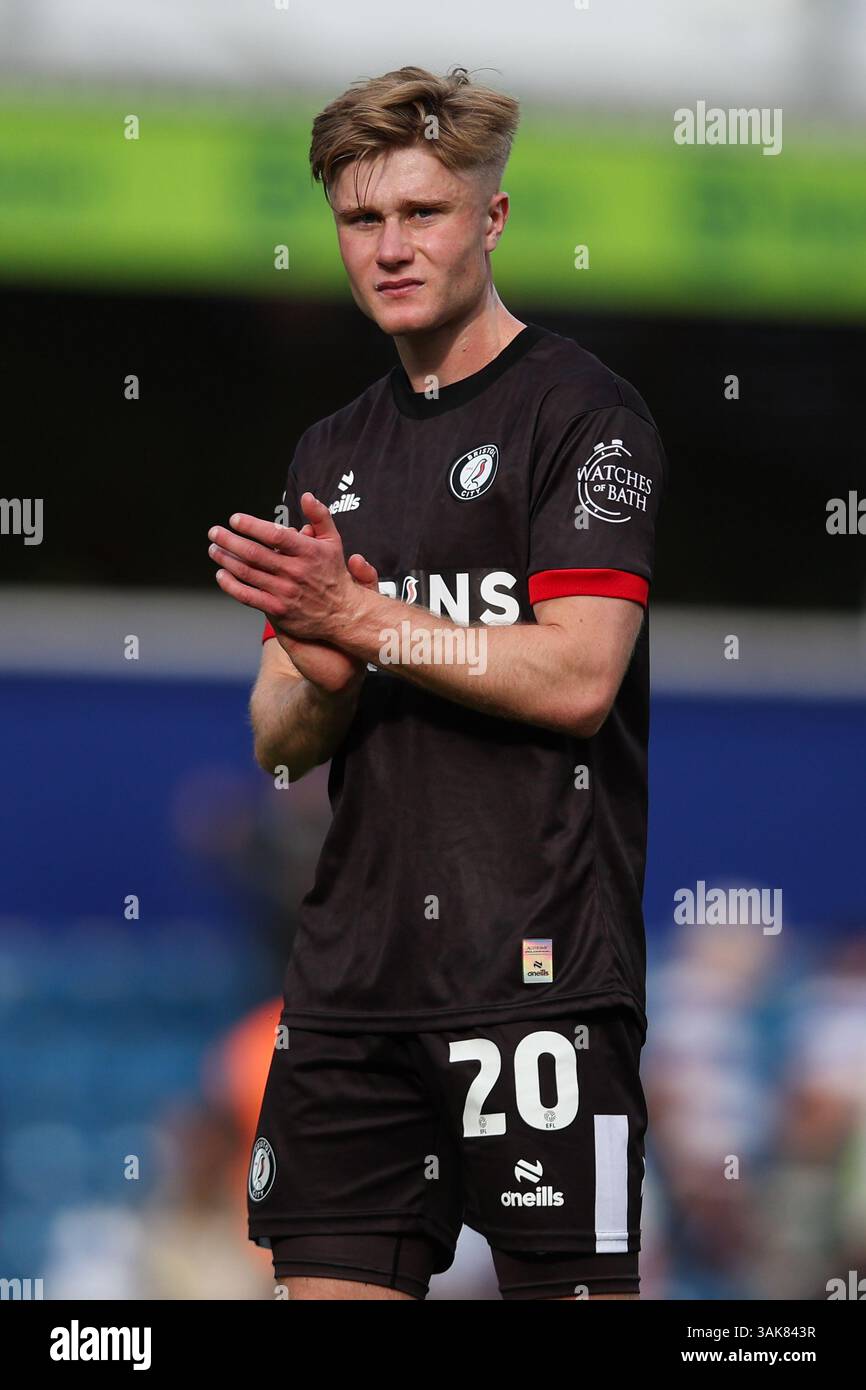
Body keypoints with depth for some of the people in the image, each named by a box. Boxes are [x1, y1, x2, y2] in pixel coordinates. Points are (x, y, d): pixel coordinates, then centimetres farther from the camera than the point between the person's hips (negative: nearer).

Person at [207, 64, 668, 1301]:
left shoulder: (581, 412, -3)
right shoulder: (331, 453, 18)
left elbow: (578, 677, -14)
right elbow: (280, 738, 15)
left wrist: (362, 619, -13)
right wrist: (320, 673, -7)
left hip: (538, 962, -7)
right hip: (352, 960, 7)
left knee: (568, 1286, -6)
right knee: (330, 1281, 4)